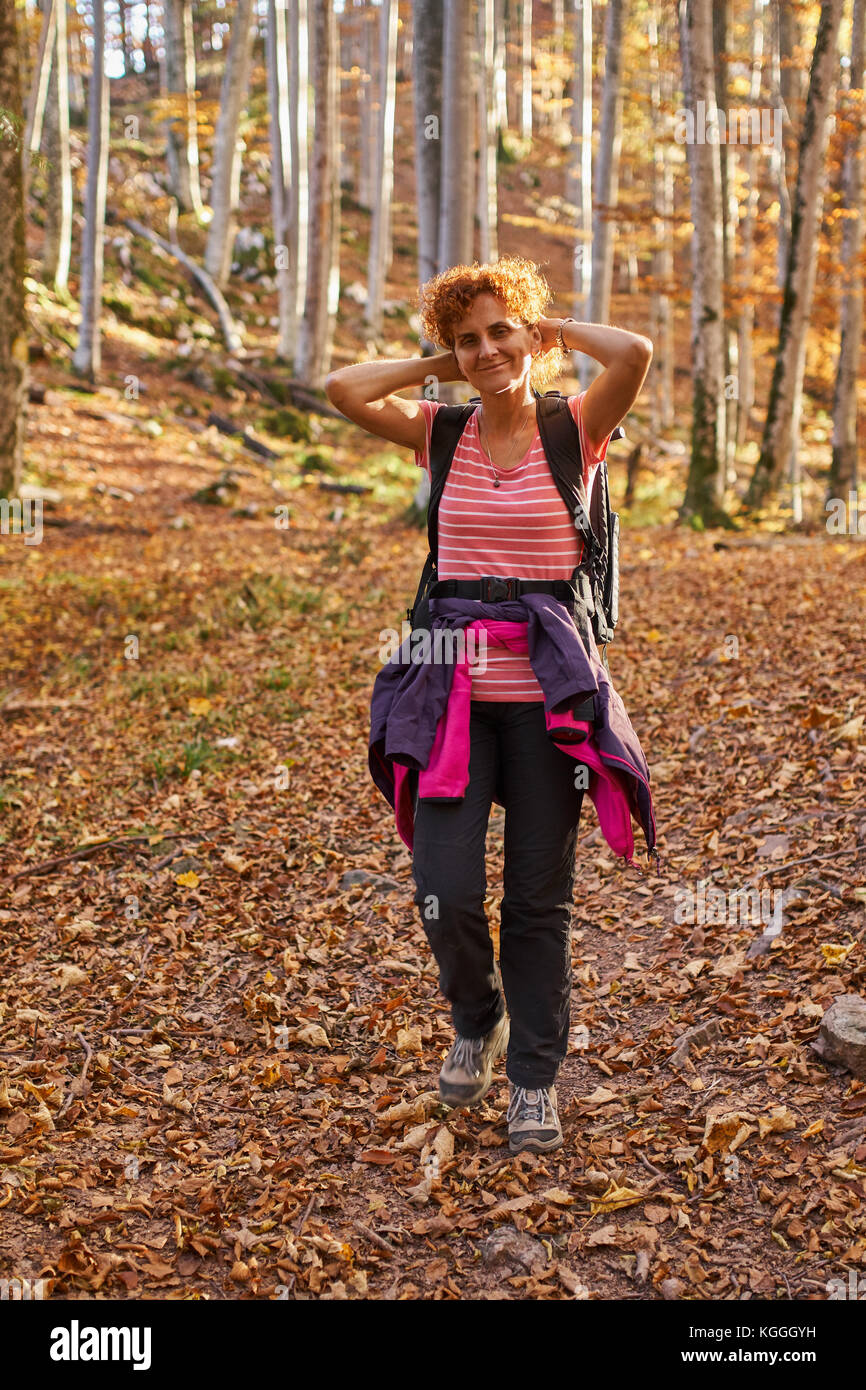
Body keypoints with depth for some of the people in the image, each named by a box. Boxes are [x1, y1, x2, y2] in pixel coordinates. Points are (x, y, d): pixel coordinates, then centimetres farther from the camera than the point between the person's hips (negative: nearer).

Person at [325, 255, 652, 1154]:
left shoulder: (574, 431, 1)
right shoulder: (442, 434, 7)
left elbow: (637, 354, -17)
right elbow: (342, 389, -4)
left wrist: (555, 328, -1)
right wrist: (436, 367, 4)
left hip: (547, 691, -1)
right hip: (456, 685, 2)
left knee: (539, 898, 7)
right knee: (444, 889, -3)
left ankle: (534, 1077, 24)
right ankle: (477, 1021, 29)